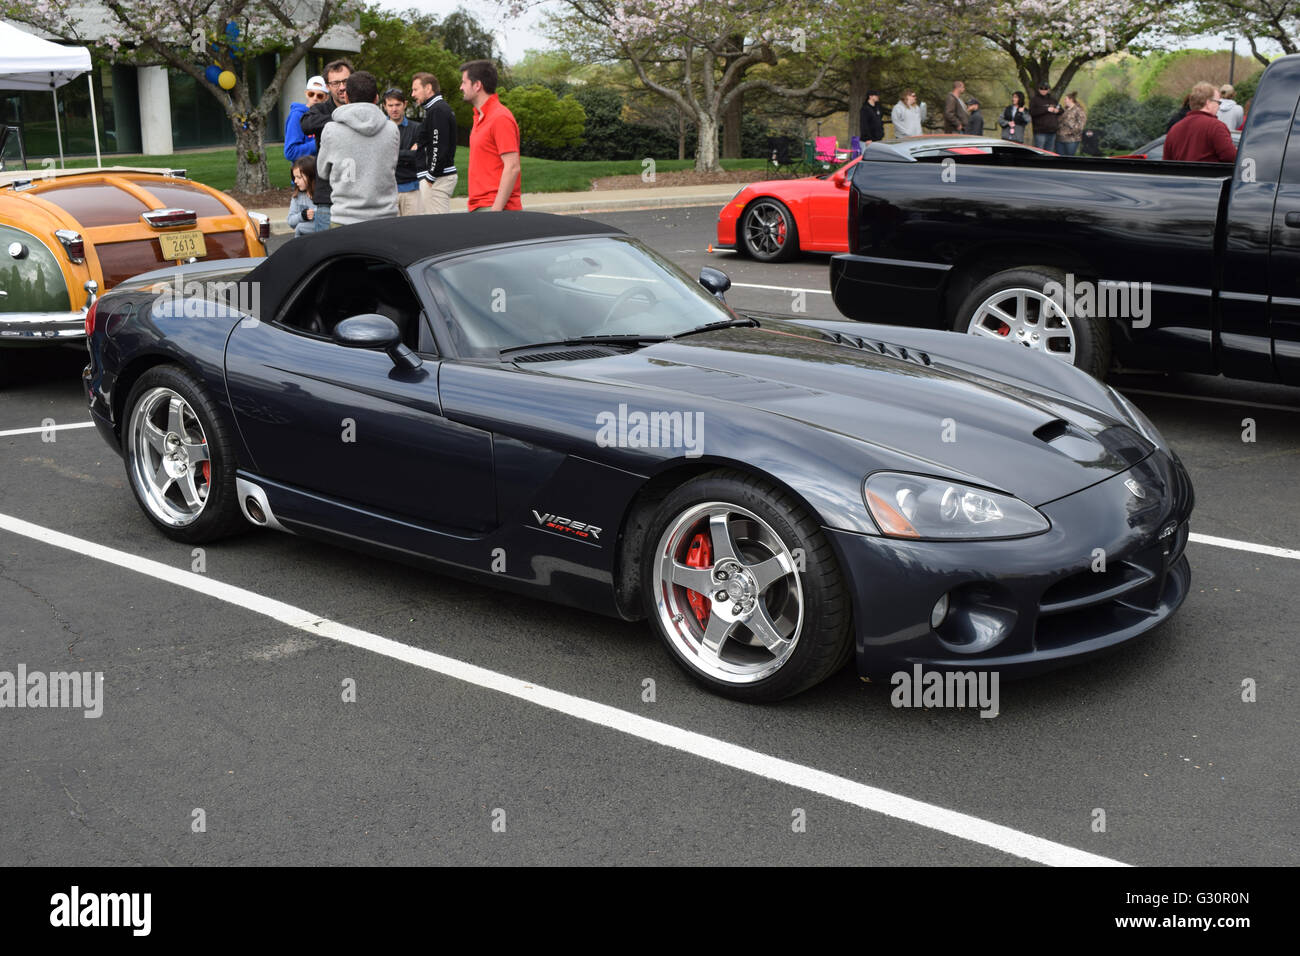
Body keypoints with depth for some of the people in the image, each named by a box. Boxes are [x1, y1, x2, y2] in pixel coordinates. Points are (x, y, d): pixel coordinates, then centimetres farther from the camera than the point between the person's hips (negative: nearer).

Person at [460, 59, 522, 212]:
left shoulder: (500, 118, -12)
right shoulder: (479, 117, 17)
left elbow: (512, 168, -18)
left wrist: (496, 210, -22)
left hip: (494, 207, -9)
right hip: (477, 208, 9)